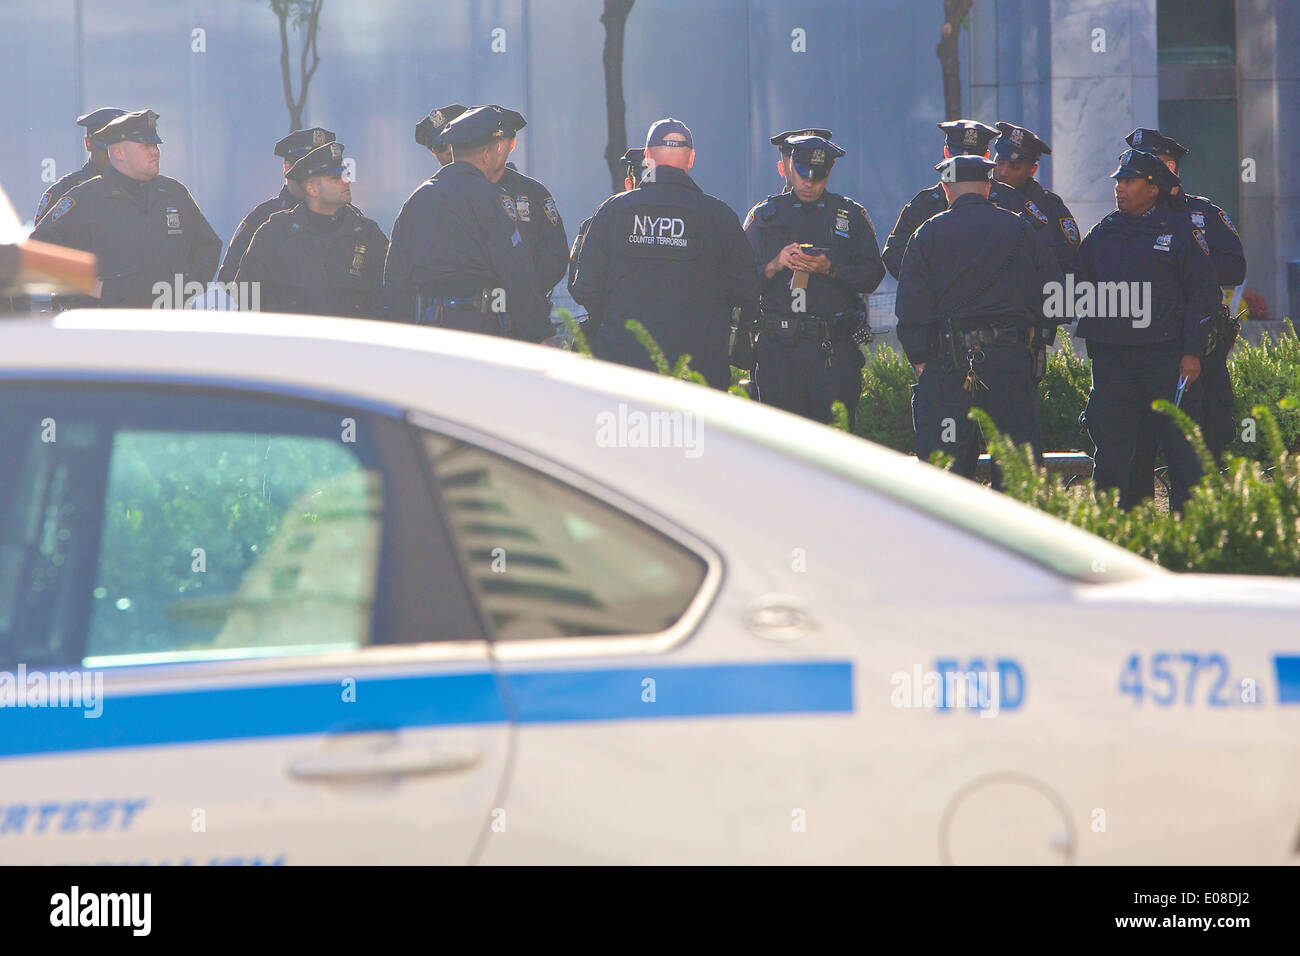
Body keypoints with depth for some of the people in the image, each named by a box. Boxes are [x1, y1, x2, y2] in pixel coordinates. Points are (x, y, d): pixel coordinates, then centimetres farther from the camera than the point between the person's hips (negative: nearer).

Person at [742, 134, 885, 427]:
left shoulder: (852, 215, 11)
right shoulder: (764, 216, 12)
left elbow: (872, 276, 4)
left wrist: (829, 269, -12)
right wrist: (774, 266, -12)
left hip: (835, 348, -1)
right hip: (778, 346, 1)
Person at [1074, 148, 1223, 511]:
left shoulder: (1181, 230, 2)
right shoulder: (1102, 234, 13)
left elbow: (1204, 293, -1)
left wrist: (1193, 352, -8)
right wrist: (1095, 352, 10)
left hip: (1167, 357, -4)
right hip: (1111, 356, 4)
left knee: (1181, 450, -4)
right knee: (1110, 450, 4)